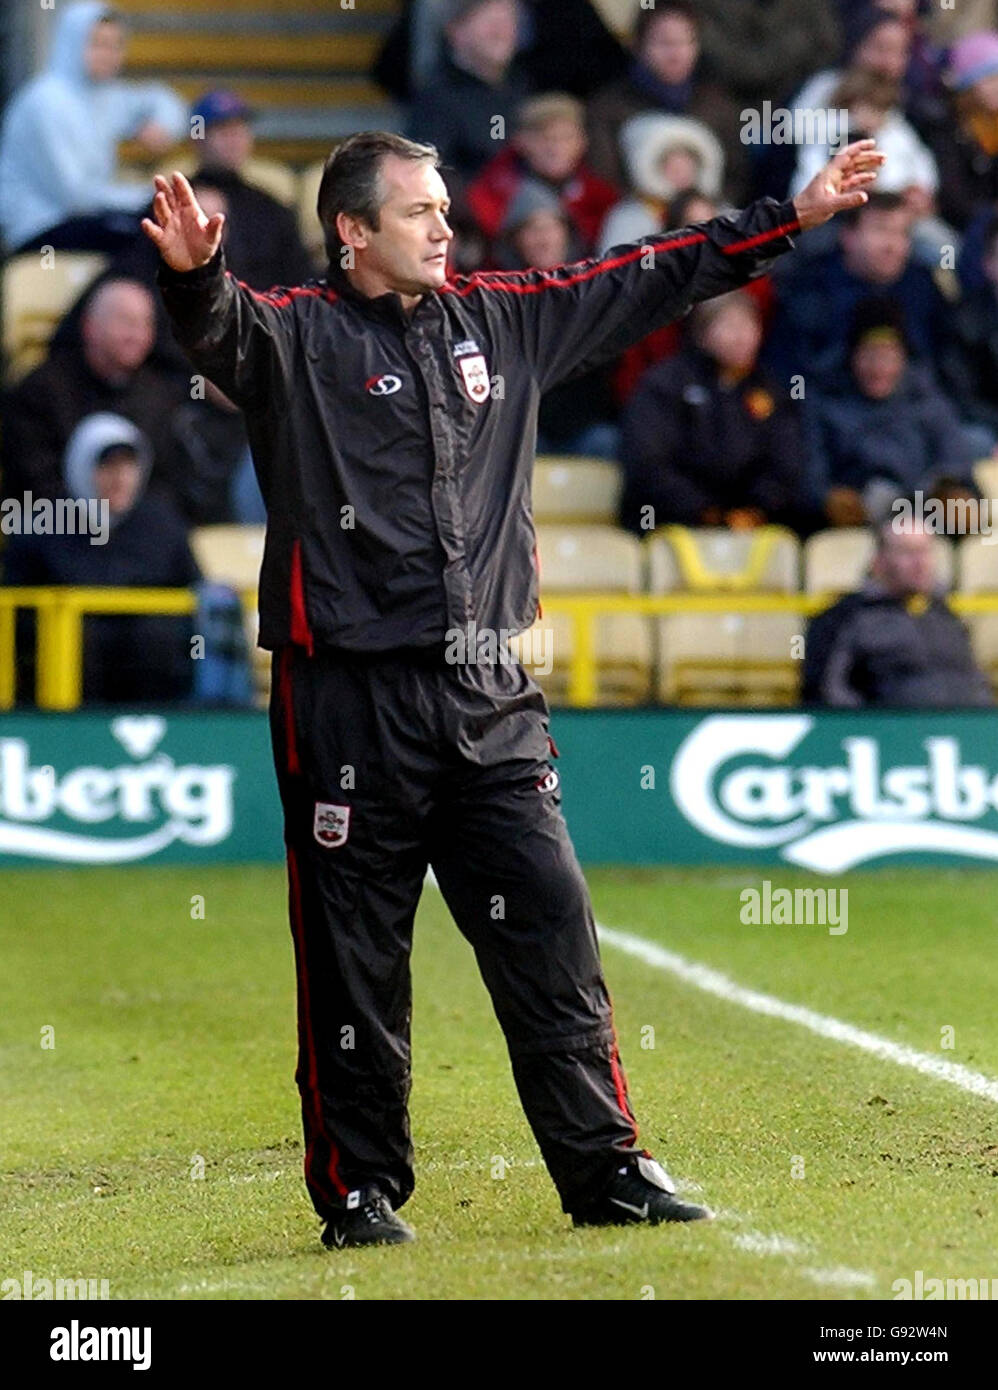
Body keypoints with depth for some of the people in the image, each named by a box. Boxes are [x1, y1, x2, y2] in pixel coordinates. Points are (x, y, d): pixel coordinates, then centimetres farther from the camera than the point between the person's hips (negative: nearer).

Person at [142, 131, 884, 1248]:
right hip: (351, 703, -5)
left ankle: (603, 1168, 12)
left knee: (552, 929, 4)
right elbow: (222, 331, -25)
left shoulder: (497, 320, 13)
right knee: (354, 960, 2)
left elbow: (648, 281, 19)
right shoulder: (300, 336, -4)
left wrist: (794, 216, 20)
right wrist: (195, 273, -49)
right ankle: (359, 1191, 12)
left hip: (491, 700, 5)